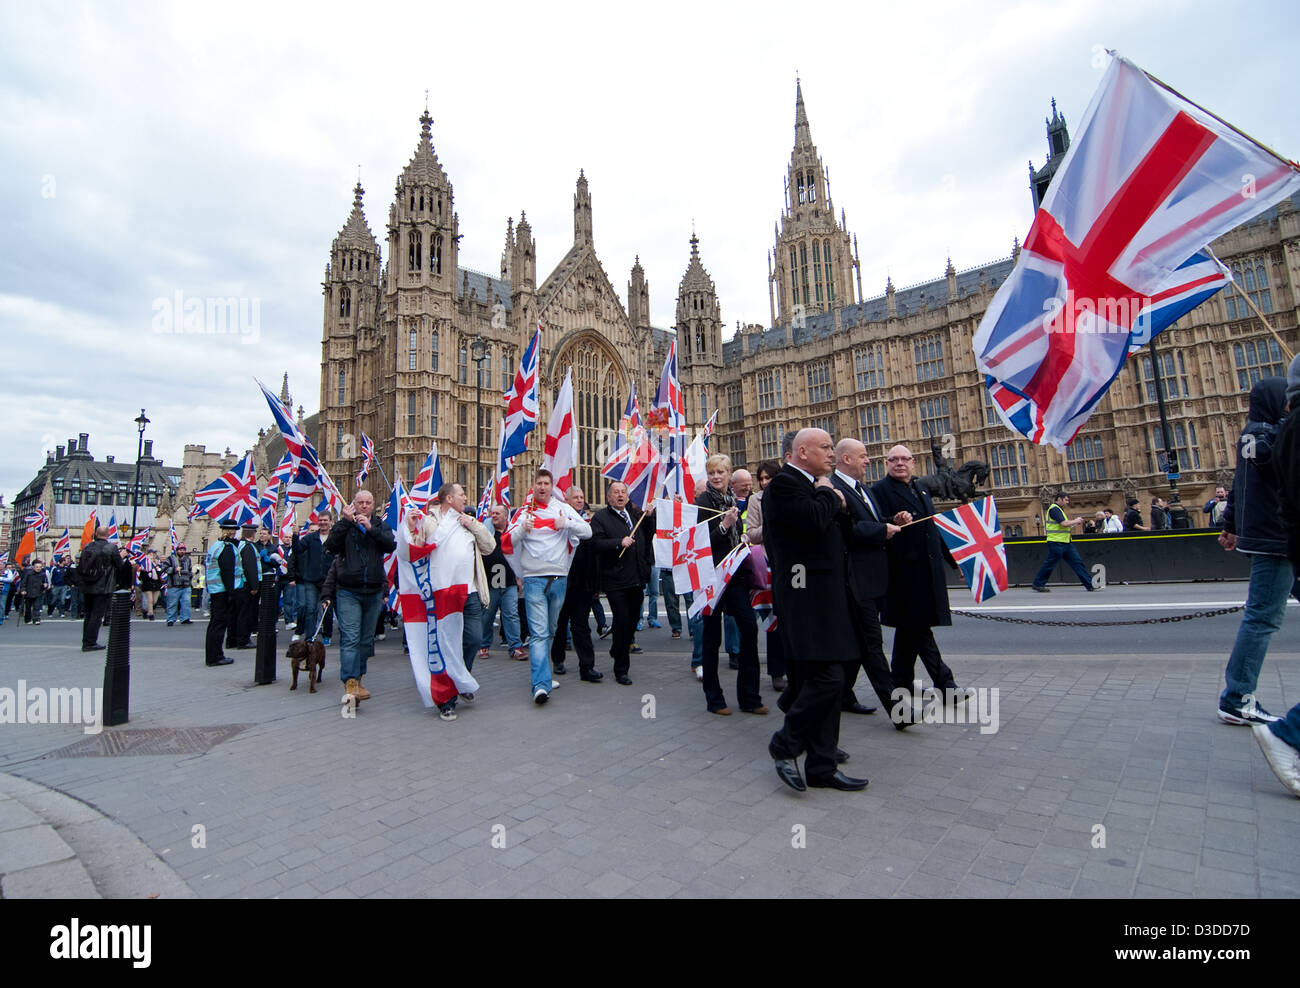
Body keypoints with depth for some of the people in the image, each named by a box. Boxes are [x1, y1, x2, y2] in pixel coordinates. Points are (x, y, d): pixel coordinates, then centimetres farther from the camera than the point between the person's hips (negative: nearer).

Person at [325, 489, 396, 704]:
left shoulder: (381, 524, 9)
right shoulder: (345, 524, 5)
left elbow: (391, 545, -8)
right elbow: (330, 546, -10)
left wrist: (371, 529, -18)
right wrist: (345, 522, -15)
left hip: (374, 592, 2)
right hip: (349, 592, -2)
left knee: (366, 639, 11)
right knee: (350, 638, -11)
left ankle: (358, 678, 25)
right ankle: (350, 683, -12)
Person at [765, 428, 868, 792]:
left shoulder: (816, 485, 20)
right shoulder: (784, 483, -11)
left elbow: (834, 527, 25)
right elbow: (813, 520, -25)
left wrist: (840, 505, 7)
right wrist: (827, 494, -7)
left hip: (825, 595, 10)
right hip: (806, 595, -10)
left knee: (823, 679, 11)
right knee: (828, 678, -14)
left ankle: (822, 767, 19)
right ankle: (785, 745, 6)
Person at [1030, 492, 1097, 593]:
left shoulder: (1059, 509, 20)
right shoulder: (1054, 509, -13)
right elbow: (1064, 523, -22)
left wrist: (1075, 521, 11)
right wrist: (1076, 521, -6)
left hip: (1065, 543, 10)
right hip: (1056, 543, -10)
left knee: (1077, 562, 7)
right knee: (1049, 564, -3)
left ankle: (1089, 584, 10)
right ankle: (1037, 584, 6)